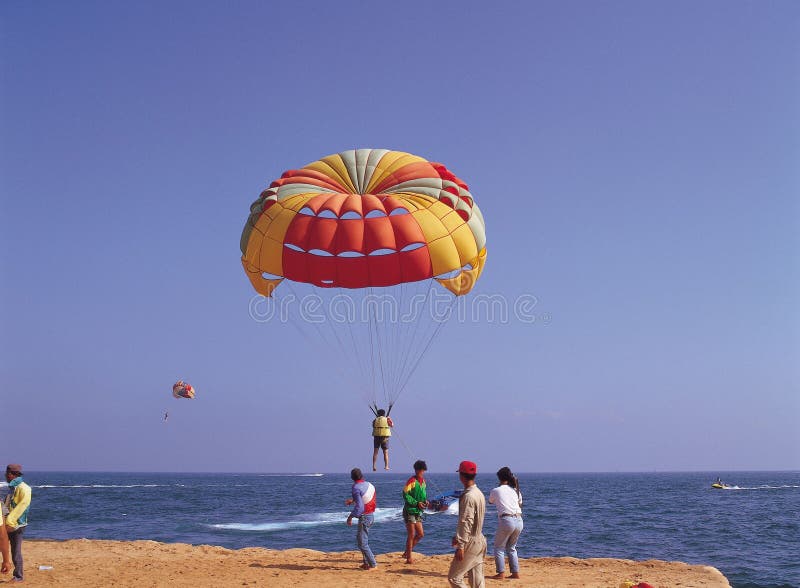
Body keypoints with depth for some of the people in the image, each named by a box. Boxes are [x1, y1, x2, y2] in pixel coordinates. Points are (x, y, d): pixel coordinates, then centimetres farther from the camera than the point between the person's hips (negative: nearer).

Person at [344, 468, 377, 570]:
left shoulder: (356, 488, -19)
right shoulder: (369, 485, 6)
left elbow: (359, 507, -25)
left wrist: (350, 517, -16)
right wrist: (353, 500, 28)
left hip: (364, 517, -9)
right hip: (371, 516, 9)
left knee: (362, 543, -1)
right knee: (360, 539, 21)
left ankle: (373, 564, 1)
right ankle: (366, 563, 24)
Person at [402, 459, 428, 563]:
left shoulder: (423, 481, 9)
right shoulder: (412, 481, -14)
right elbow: (405, 495, -17)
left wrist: (425, 501, 0)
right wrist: (416, 503, -21)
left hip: (418, 512, 8)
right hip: (410, 511, -8)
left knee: (420, 534, 10)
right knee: (411, 535, -4)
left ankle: (407, 552, 24)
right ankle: (409, 557, 6)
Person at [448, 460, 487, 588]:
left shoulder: (468, 496, -18)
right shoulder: (479, 493, 12)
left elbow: (466, 523, -22)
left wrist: (461, 546, -20)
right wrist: (457, 537, 26)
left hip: (471, 543, -9)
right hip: (480, 541, 9)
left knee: (454, 577, -3)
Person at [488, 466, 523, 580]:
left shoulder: (496, 491, 0)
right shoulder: (516, 491, 12)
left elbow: (490, 502, 20)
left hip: (506, 520, -5)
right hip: (519, 520, 5)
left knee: (499, 547, 8)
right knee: (511, 548, 19)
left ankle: (501, 573, 1)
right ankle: (515, 572, 17)